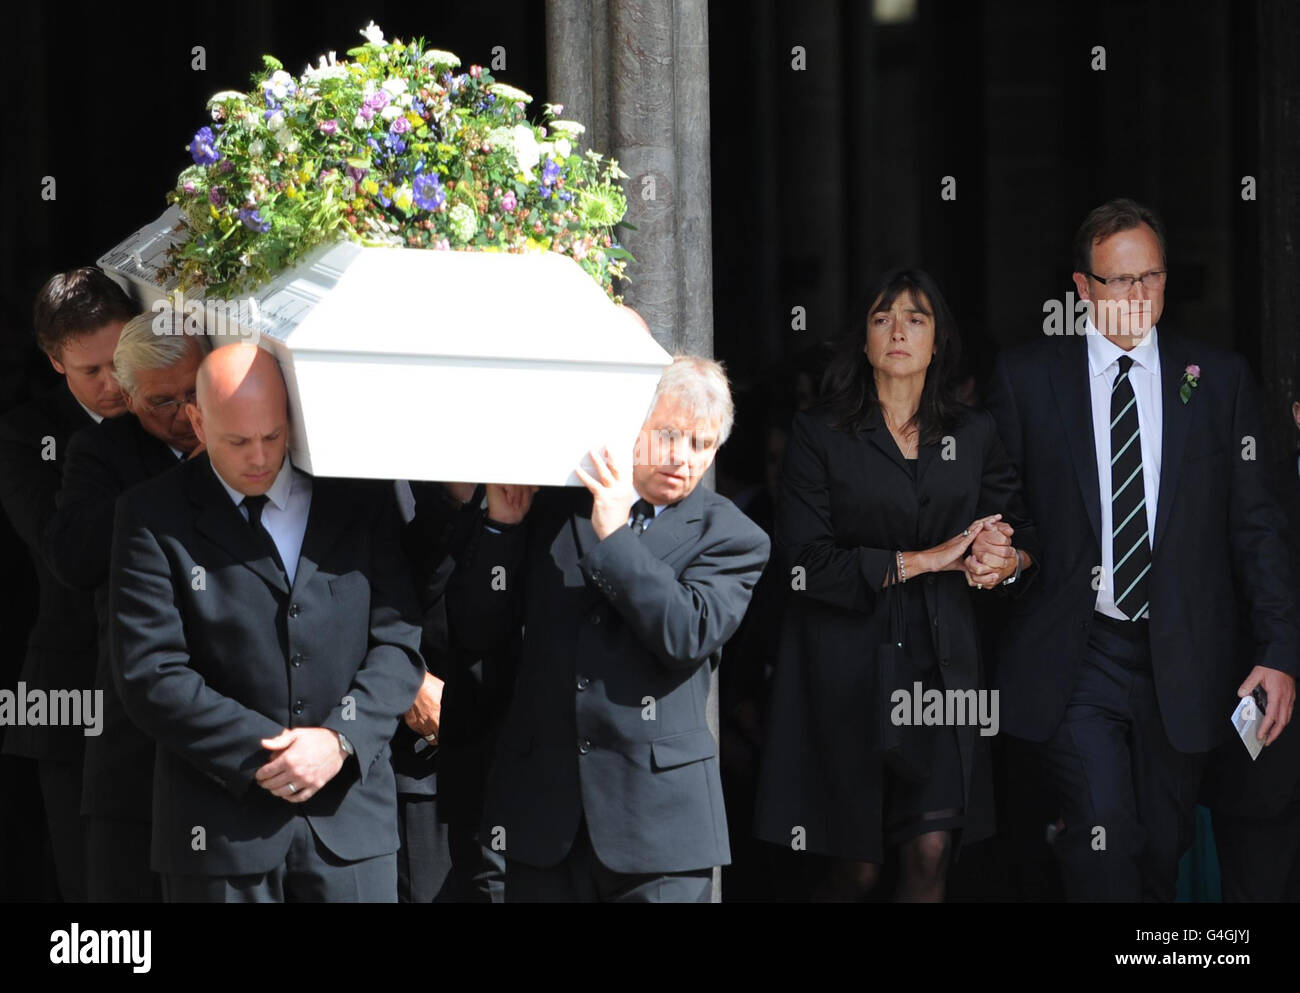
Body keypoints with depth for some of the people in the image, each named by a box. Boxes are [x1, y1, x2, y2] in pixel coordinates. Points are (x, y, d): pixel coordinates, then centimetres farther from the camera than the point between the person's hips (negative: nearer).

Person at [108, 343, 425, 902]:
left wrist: (340, 740, -11)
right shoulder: (154, 516, 0)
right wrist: (263, 753, -12)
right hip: (221, 829, -2)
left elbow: (399, 642, 5)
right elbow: (149, 676, -6)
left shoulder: (360, 500, 8)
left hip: (350, 810, 2)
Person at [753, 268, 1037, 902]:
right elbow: (805, 561, -8)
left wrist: (1012, 559, -10)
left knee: (930, 854, -8)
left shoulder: (971, 434, 12)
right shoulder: (819, 434, 1)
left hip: (940, 661, 3)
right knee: (857, 868, -2)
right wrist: (922, 560, -13)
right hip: (849, 664, -3)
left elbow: (1018, 529, 15)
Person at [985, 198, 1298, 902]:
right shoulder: (1026, 376, 5)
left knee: (1163, 849, 8)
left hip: (1181, 659, 2)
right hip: (1074, 656, -2)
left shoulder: (1219, 378, 7)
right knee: (1104, 835, -18)